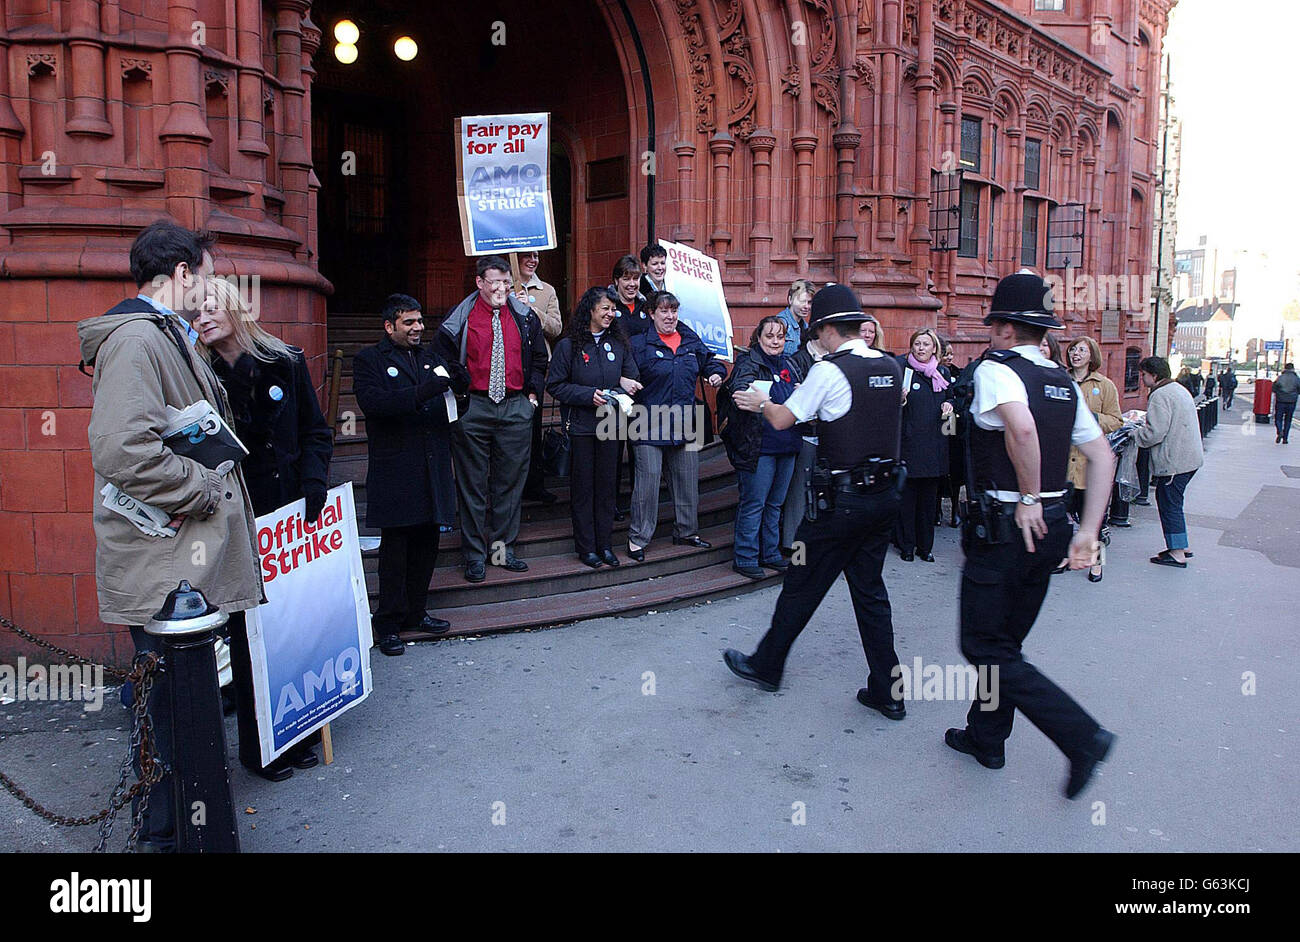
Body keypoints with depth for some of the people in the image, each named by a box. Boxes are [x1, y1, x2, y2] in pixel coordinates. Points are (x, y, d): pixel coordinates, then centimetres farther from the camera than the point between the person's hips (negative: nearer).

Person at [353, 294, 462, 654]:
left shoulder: (431, 356, 18)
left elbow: (450, 404, 15)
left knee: (426, 545, 12)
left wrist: (458, 382, -8)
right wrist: (421, 393, -28)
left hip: (433, 469, 6)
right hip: (395, 472, -6)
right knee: (395, 548, -1)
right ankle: (388, 624, 9)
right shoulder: (369, 360, 0)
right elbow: (372, 402, -18)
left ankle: (415, 612, 25)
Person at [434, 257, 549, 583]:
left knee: (510, 482, 8)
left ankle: (503, 548, 20)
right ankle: (475, 554, 12)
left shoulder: (525, 317, 8)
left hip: (516, 408, 3)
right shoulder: (460, 318, -1)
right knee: (472, 484, 3)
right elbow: (442, 357, 6)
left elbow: (539, 357, 19)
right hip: (472, 409, -2)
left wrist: (533, 391, 9)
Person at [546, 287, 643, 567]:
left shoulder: (618, 344, 7)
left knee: (607, 485, 10)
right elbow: (554, 386, -6)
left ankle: (605, 544, 20)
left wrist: (623, 384, -11)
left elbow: (633, 379, 11)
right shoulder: (568, 345, -5)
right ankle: (586, 547, 13)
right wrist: (588, 395, -16)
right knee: (583, 487, 4)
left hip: (611, 425, 4)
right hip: (580, 426, -4)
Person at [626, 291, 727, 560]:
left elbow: (709, 360, 27)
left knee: (687, 480, 13)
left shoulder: (691, 341, 11)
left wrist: (716, 373, 8)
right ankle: (638, 538, 6)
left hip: (684, 424, 6)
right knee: (648, 479, -6)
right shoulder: (639, 343, -4)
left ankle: (686, 531, 30)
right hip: (650, 425, -5)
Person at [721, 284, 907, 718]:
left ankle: (765, 665, 25)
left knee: (802, 584, 7)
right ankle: (887, 691, 17)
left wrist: (762, 402, 16)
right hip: (885, 495, 7)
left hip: (842, 499, -7)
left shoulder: (829, 371, -14)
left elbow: (782, 420, -6)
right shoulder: (891, 368, 6)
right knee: (870, 588, 14)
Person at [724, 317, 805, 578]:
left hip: (787, 446, 7)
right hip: (758, 446, -7)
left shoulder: (789, 364, 14)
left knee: (775, 503, 15)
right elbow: (740, 387, -24)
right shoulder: (748, 362, -6)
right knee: (753, 503, -3)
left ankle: (770, 553, 26)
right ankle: (745, 558, 7)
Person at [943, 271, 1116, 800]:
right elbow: (1102, 457, 10)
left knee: (985, 646, 2)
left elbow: (1021, 427, -33)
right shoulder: (1064, 383, 11)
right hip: (1049, 528, 8)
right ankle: (985, 737, 32)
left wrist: (1028, 498, -20)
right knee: (1006, 639, 19)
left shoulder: (995, 368, -13)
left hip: (1004, 529, -8)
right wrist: (1088, 533, 9)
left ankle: (1082, 736, -4)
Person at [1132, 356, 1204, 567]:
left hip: (1174, 461, -10)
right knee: (1172, 503, 20)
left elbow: (1154, 433, -23)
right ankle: (1180, 546, 27)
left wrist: (1132, 433, -6)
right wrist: (1141, 426, 17)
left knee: (1169, 505, -2)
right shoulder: (1178, 388, 16)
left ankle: (1177, 554, 2)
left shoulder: (1160, 395, -18)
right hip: (1189, 458, 10)